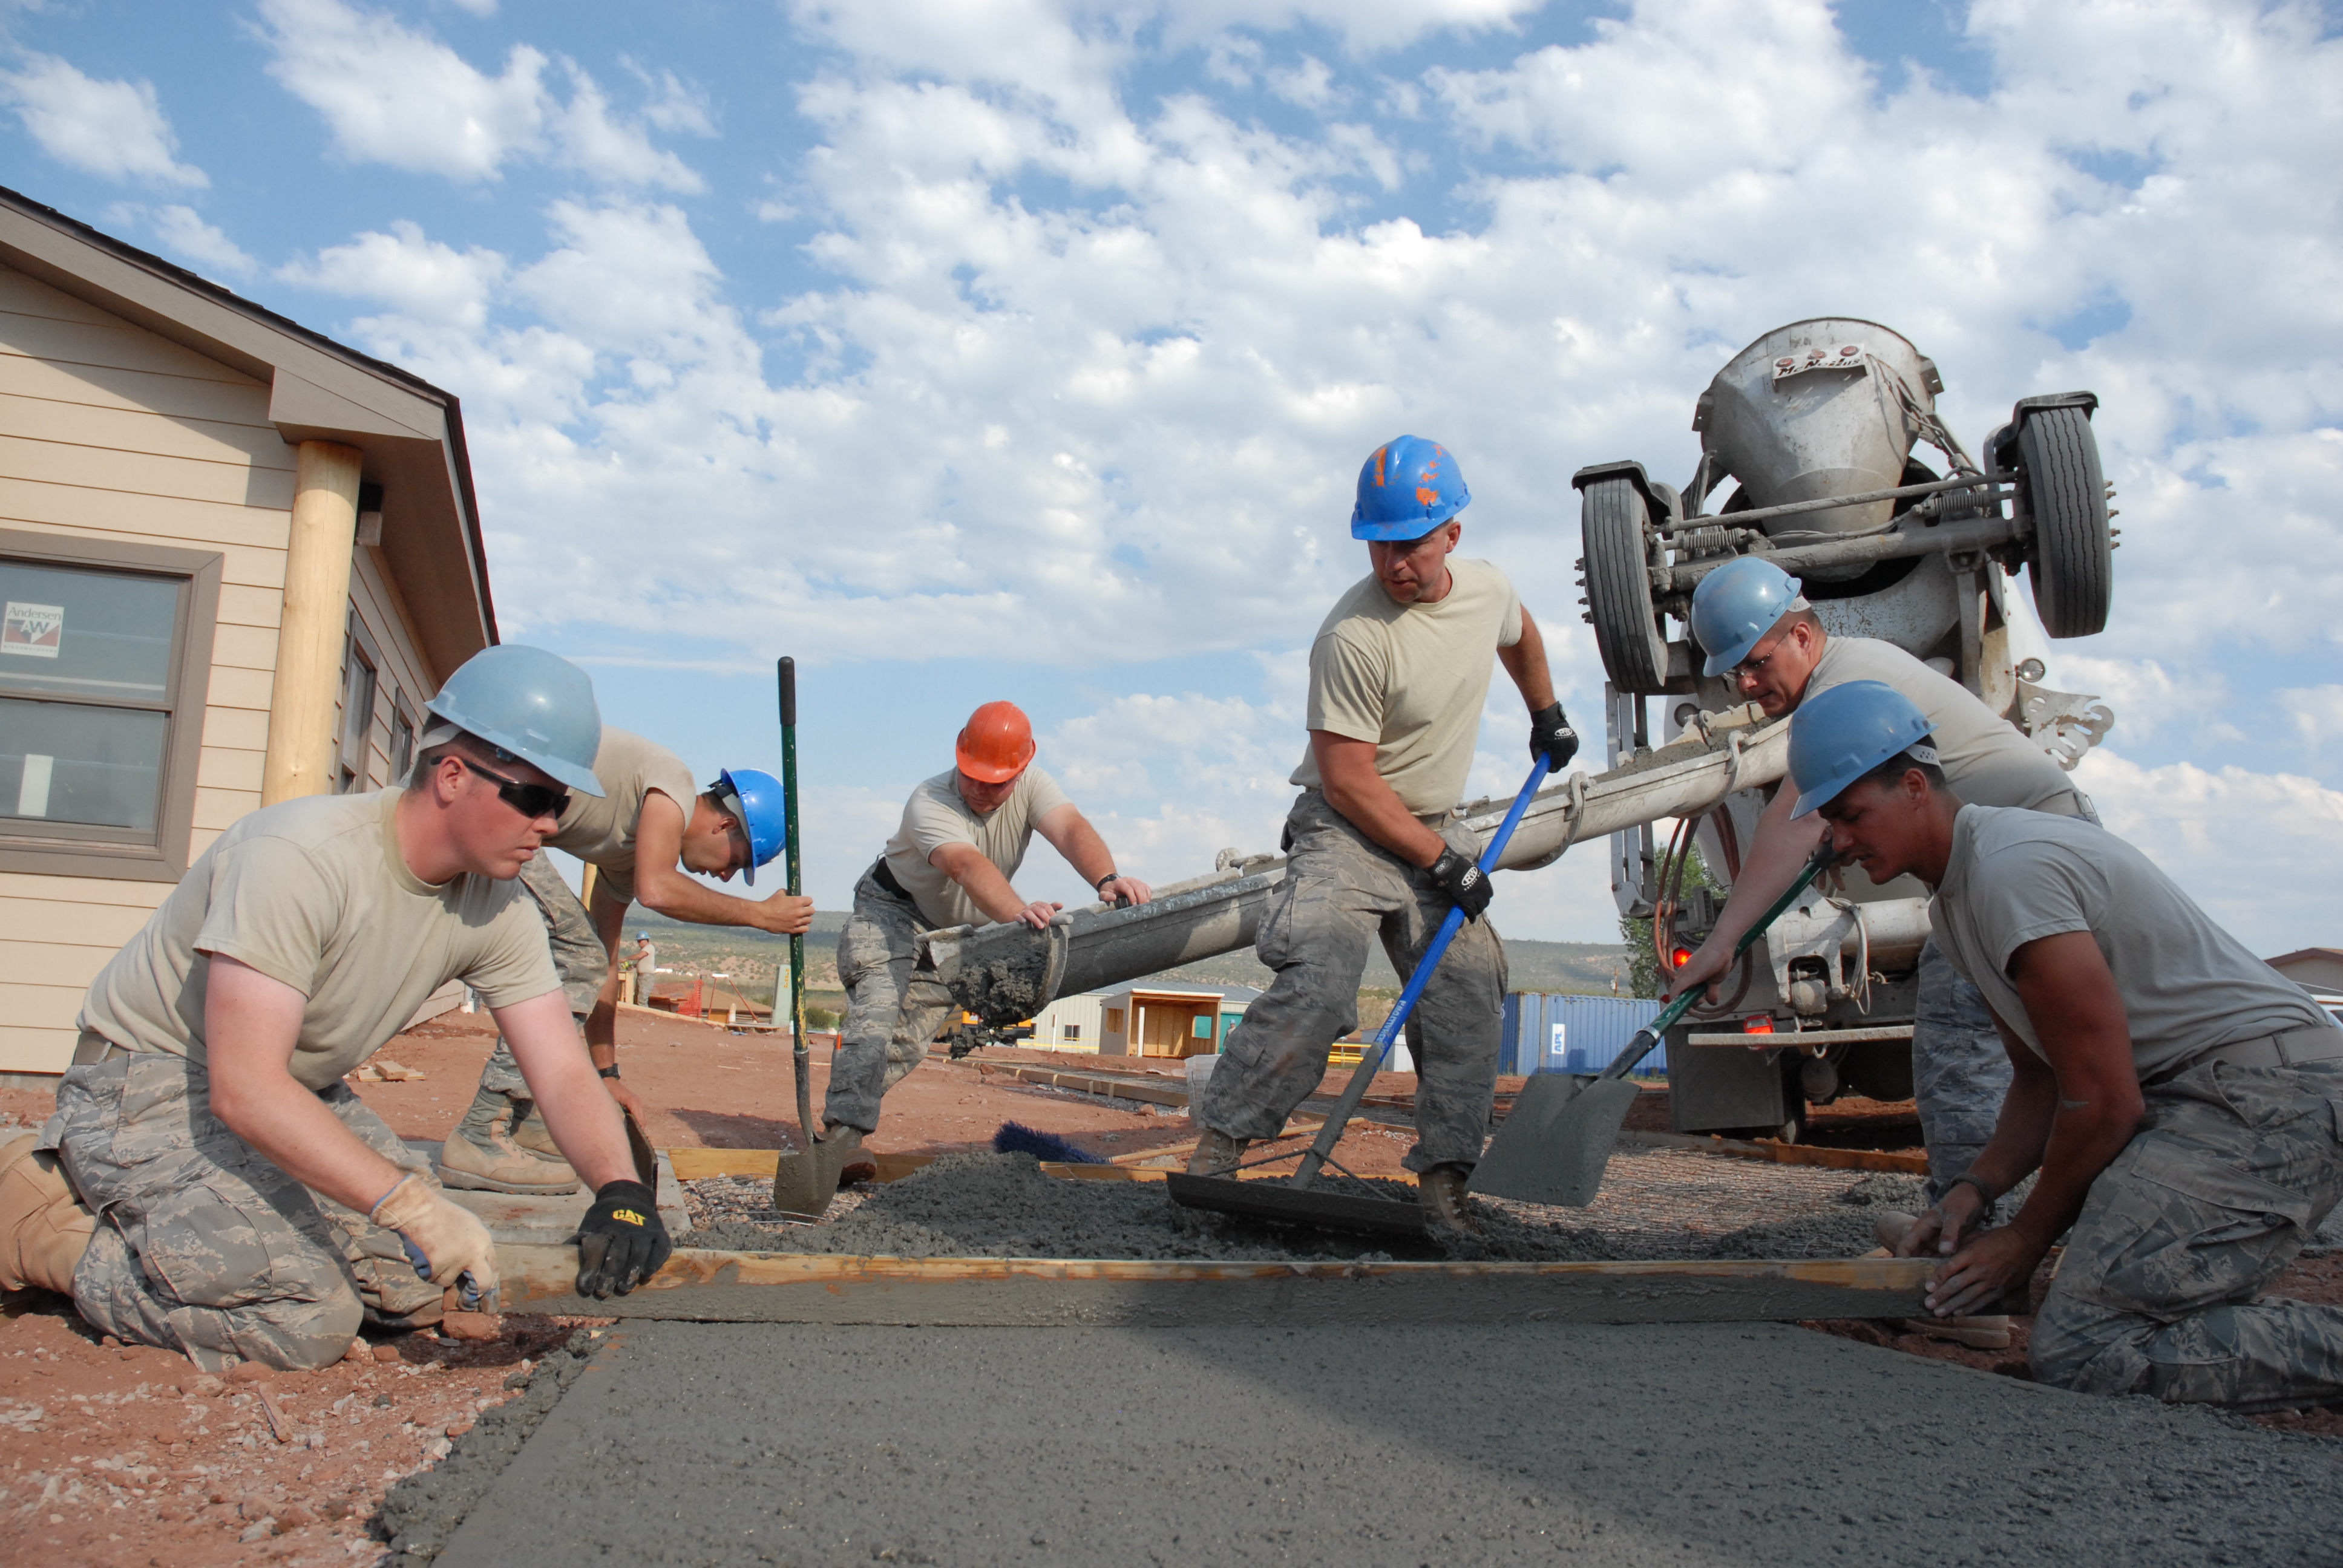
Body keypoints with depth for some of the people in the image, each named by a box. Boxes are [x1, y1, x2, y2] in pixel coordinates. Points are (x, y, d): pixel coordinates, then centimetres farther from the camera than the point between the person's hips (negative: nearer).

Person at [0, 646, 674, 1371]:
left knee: (429, 1284, -1)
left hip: (300, 1093, 8)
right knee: (306, 1319, -24)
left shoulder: (498, 910, -8)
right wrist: (409, 1204, -43)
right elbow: (244, 1089, -35)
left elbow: (564, 1074, -10)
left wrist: (619, 1189, -31)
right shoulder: (302, 856, -30)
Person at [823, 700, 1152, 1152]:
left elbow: (1071, 829, -37)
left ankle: (846, 1113, 8)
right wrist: (1018, 911, -69)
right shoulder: (929, 804, -33)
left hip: (961, 930, 4)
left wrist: (1107, 880, -58)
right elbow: (968, 865, -51)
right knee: (878, 1009, -25)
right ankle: (844, 1129, -28)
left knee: (910, 1038, -4)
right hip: (894, 908, -4)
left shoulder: (1031, 785, -19)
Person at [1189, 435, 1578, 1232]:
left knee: (1470, 996, -1)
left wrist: (1546, 712, 34)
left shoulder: (1489, 589, -1)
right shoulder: (1352, 635, -23)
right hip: (1345, 833, -6)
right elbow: (1347, 782, -20)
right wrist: (1443, 863, -17)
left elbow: (1520, 634, 27)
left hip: (1436, 831, 7)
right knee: (1318, 985, -25)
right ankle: (1219, 1140, -16)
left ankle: (1444, 1176, 9)